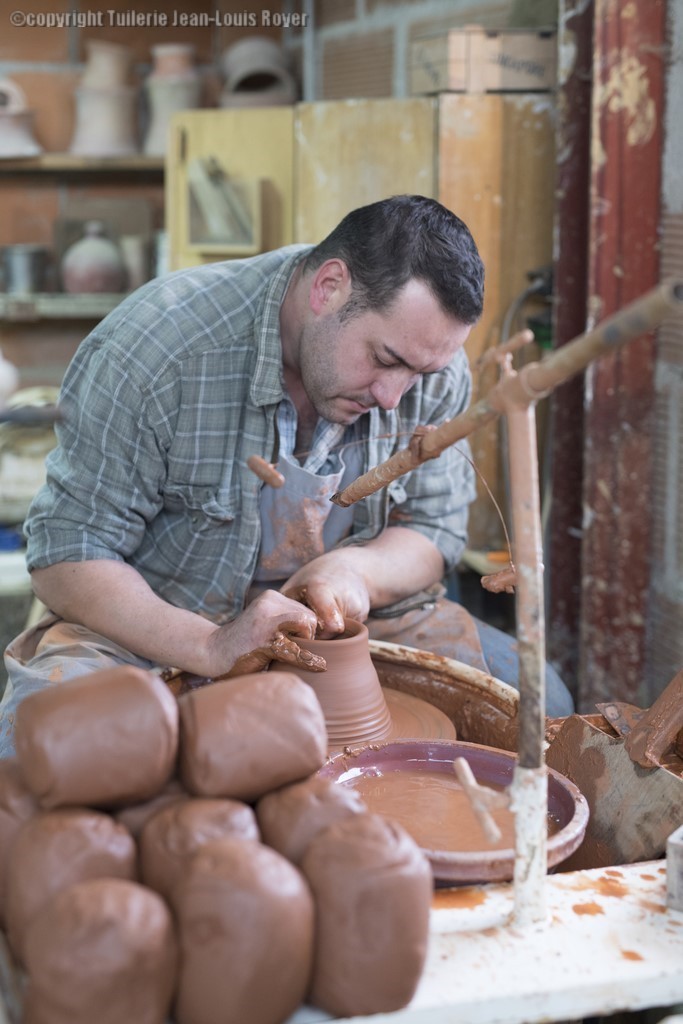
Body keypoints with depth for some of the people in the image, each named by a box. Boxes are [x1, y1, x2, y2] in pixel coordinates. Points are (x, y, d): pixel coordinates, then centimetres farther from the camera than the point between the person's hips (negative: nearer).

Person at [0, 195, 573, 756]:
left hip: (345, 623, 4)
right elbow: (67, 556, -21)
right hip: (153, 629, -4)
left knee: (541, 701, -11)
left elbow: (435, 532, -1)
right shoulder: (149, 349, -25)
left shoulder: (431, 354, -10)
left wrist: (352, 570, -24)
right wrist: (210, 648, -35)